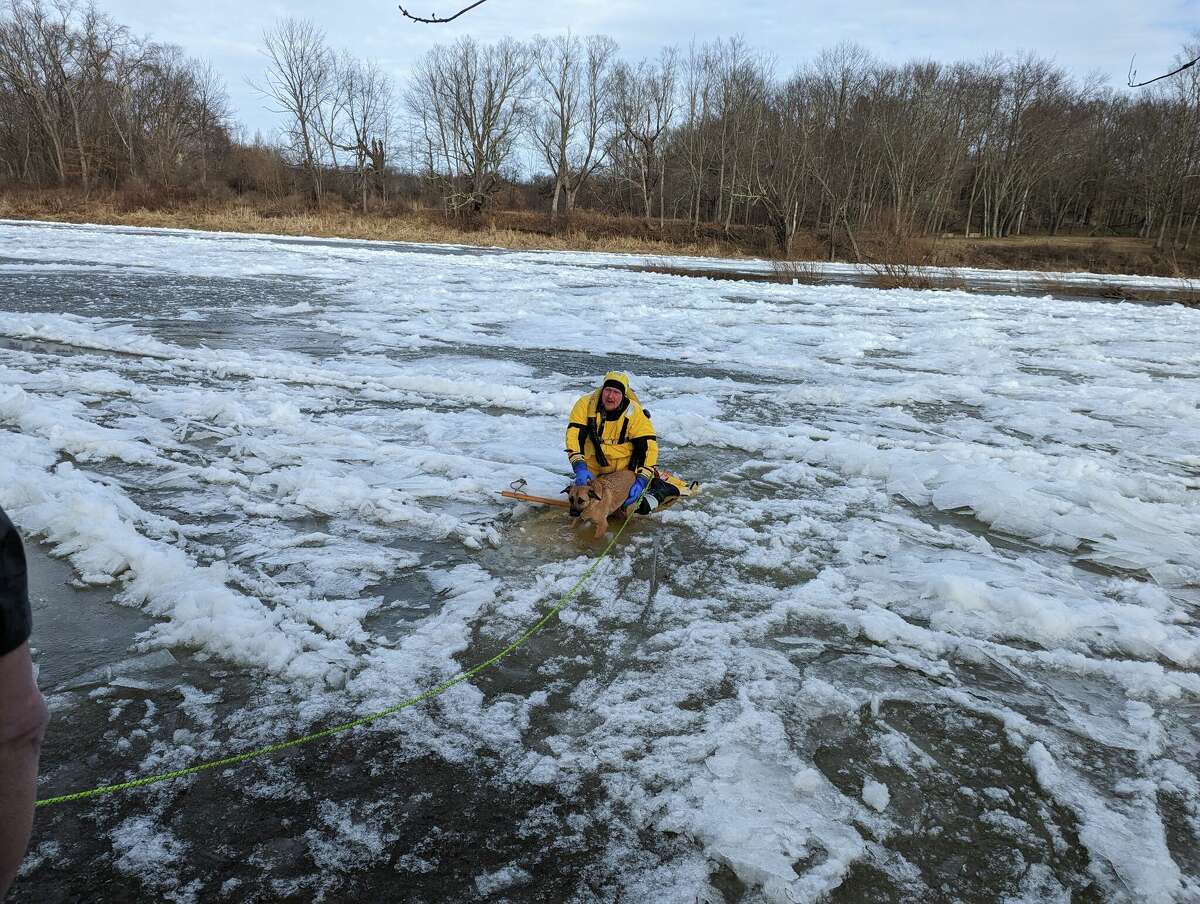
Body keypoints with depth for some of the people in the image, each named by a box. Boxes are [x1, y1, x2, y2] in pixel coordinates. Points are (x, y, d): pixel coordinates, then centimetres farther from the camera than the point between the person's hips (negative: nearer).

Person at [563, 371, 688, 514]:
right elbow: (574, 436, -20)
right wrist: (580, 468, -34)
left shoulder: (634, 412, -17)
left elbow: (647, 446, -17)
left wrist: (641, 480, -27)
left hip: (627, 466, -2)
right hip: (594, 469, 2)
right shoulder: (586, 404, -15)